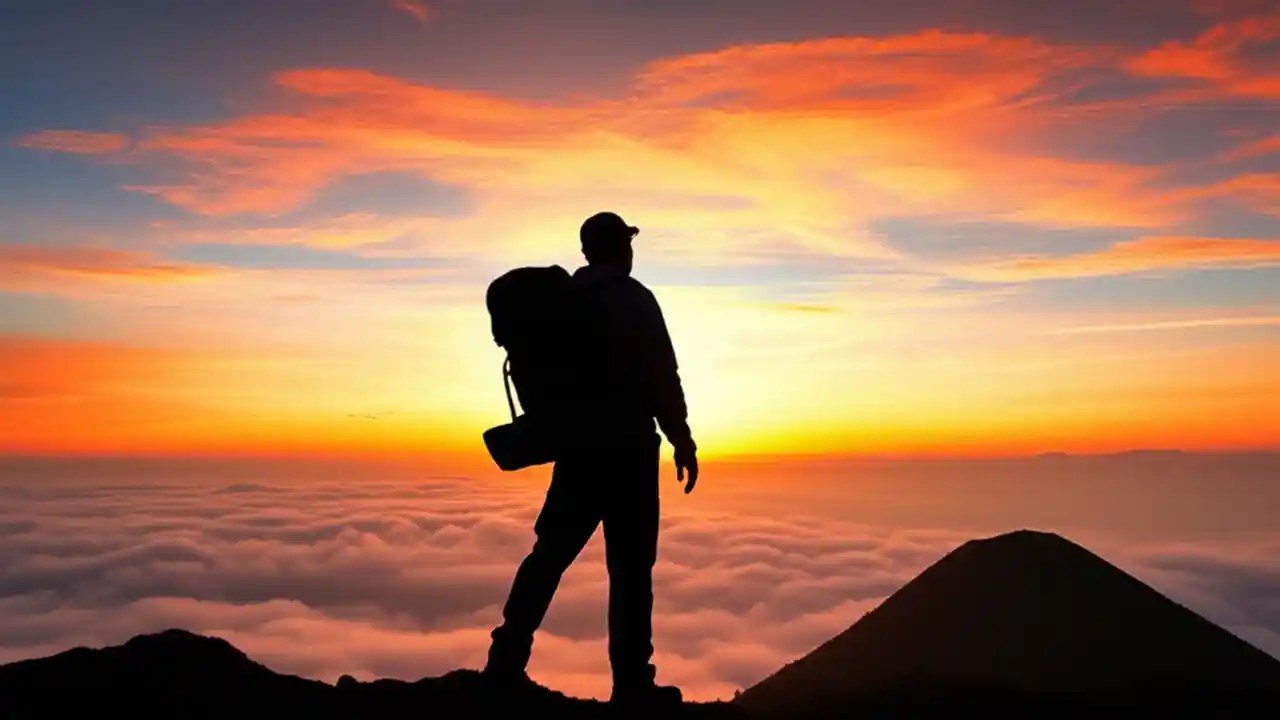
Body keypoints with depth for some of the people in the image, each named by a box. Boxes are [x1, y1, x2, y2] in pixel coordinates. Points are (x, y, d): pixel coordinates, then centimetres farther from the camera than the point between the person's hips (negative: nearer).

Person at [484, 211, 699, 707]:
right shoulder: (633, 299, -6)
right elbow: (661, 377, -10)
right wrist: (682, 442, -4)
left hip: (575, 443, 6)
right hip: (627, 446, -5)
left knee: (550, 551, 11)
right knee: (630, 566, -1)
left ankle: (506, 660, 10)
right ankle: (632, 683, 3)